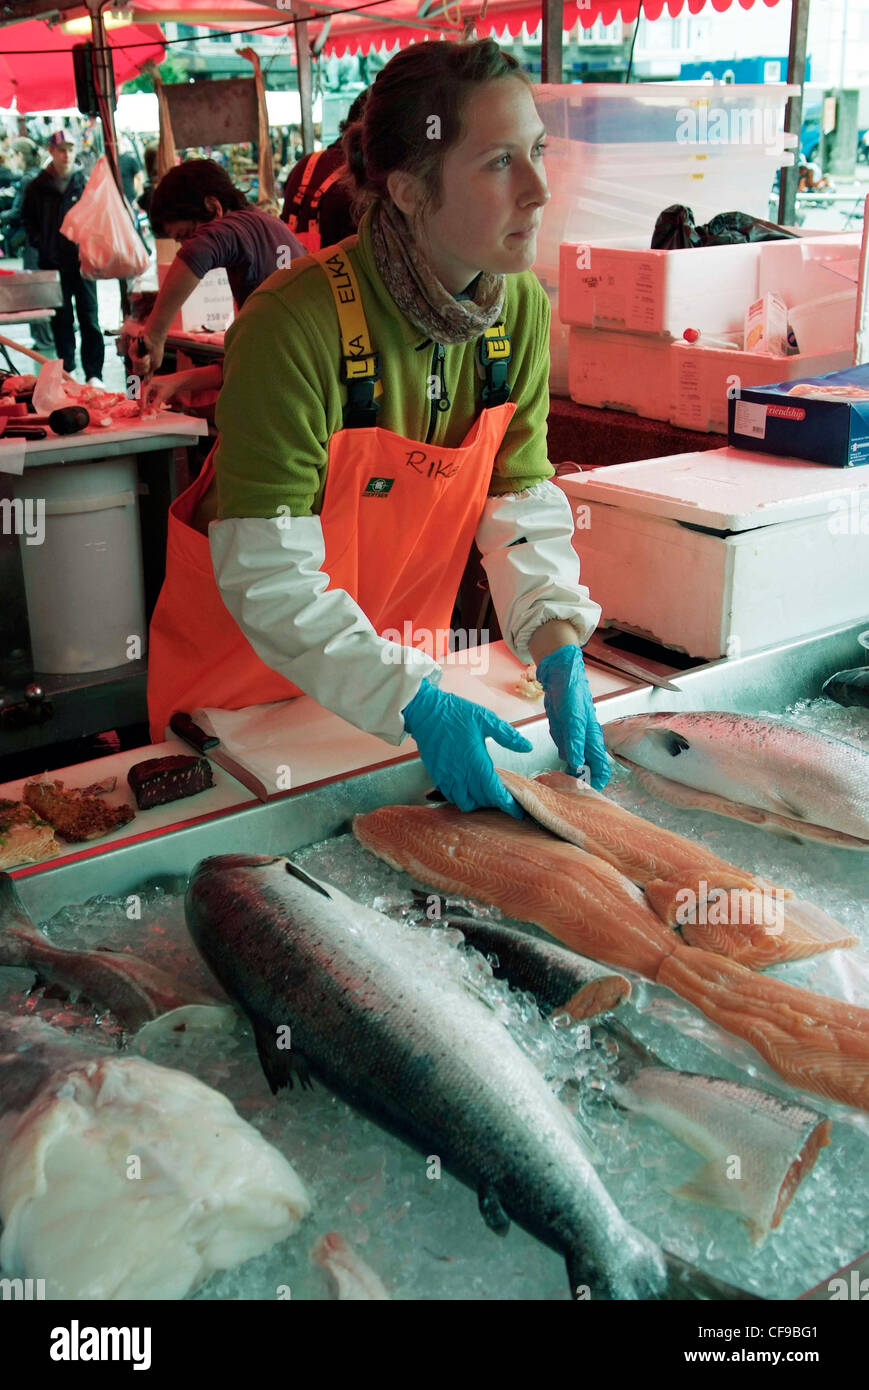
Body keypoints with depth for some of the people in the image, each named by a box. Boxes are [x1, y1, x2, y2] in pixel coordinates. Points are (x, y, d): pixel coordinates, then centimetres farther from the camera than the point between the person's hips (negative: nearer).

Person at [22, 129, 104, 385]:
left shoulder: (86, 184, 2)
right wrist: (40, 244, 1)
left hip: (81, 261, -1)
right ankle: (66, 370, 17)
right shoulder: (38, 186, 4)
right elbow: (28, 220, 13)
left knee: (89, 318, 0)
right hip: (52, 263, 2)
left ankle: (94, 374, 4)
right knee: (61, 319, 8)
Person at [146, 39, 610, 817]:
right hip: (241, 662, -4)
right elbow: (267, 576, -29)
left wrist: (561, 653, -21)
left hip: (401, 651, 5)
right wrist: (413, 703, -34)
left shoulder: (522, 310, -10)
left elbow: (524, 504, -7)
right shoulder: (295, 324, -30)